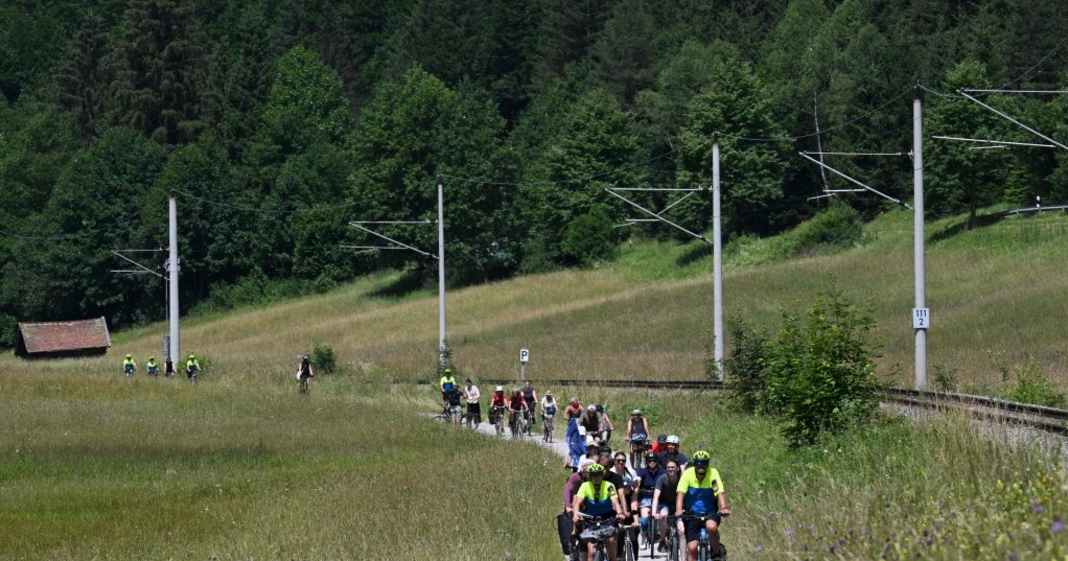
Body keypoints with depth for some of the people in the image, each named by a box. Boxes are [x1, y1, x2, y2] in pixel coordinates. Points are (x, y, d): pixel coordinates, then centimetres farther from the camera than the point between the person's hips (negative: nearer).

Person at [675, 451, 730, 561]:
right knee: (692, 548, -6)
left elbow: (720, 493, -22)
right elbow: (680, 493, -22)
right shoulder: (688, 473, -14)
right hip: (692, 514, 1)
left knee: (711, 526, -34)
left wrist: (724, 508, -40)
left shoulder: (713, 473, -15)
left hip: (710, 514, -1)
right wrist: (678, 510, -38)